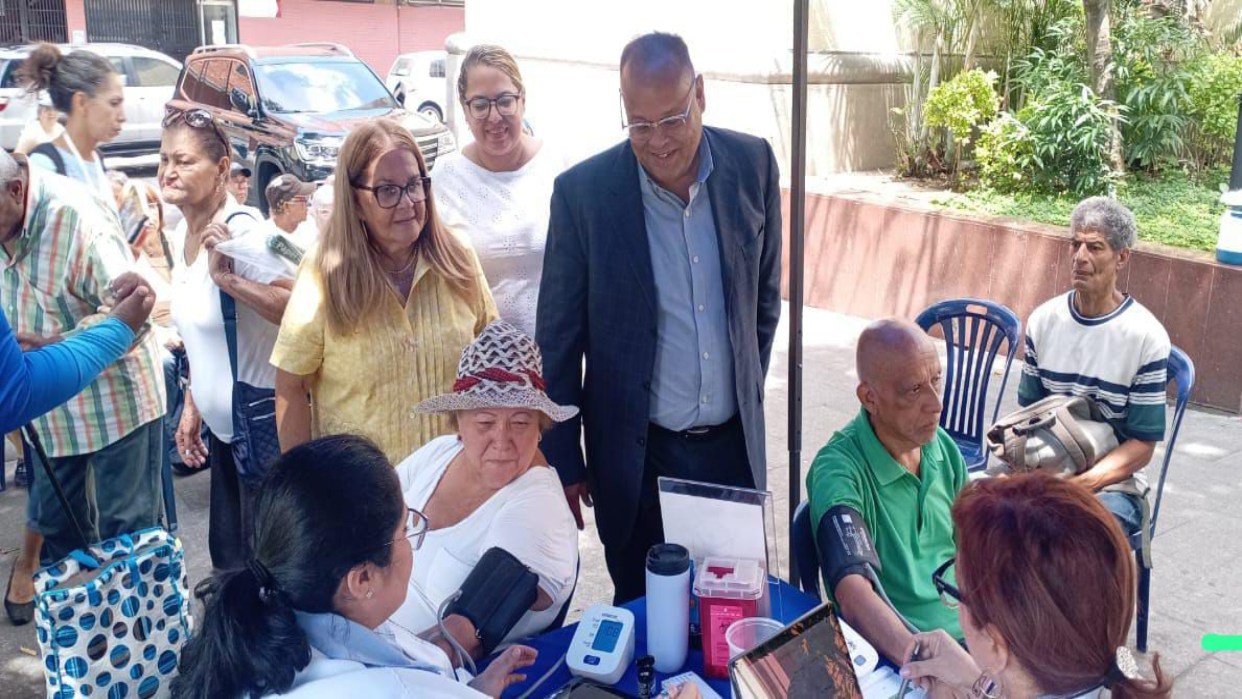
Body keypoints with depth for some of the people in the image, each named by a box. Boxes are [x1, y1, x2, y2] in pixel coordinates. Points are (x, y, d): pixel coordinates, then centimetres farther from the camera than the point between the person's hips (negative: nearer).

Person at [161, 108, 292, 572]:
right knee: (227, 554, 19)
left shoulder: (241, 230, -19)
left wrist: (227, 277, -37)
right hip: (220, 422, 8)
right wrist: (192, 405, 18)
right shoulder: (186, 230, 6)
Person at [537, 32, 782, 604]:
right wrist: (563, 464, -1)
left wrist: (748, 393, 13)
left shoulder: (753, 164, -5)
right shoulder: (582, 191, -12)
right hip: (636, 454, -2)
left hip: (735, 443, 3)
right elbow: (557, 338, -5)